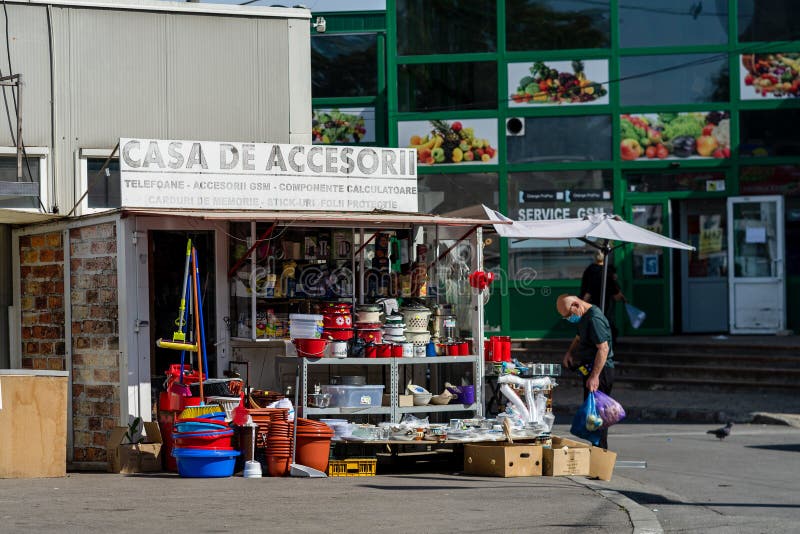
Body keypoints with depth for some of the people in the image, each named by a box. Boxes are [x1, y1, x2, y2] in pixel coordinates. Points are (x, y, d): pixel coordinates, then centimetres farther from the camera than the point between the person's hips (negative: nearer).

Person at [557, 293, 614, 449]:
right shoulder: (584, 317, 12)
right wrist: (569, 353, 10)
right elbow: (579, 337, 30)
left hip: (600, 371, -10)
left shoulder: (595, 319, -20)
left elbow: (603, 348, -25)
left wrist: (595, 376, -27)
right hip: (591, 369, 10)